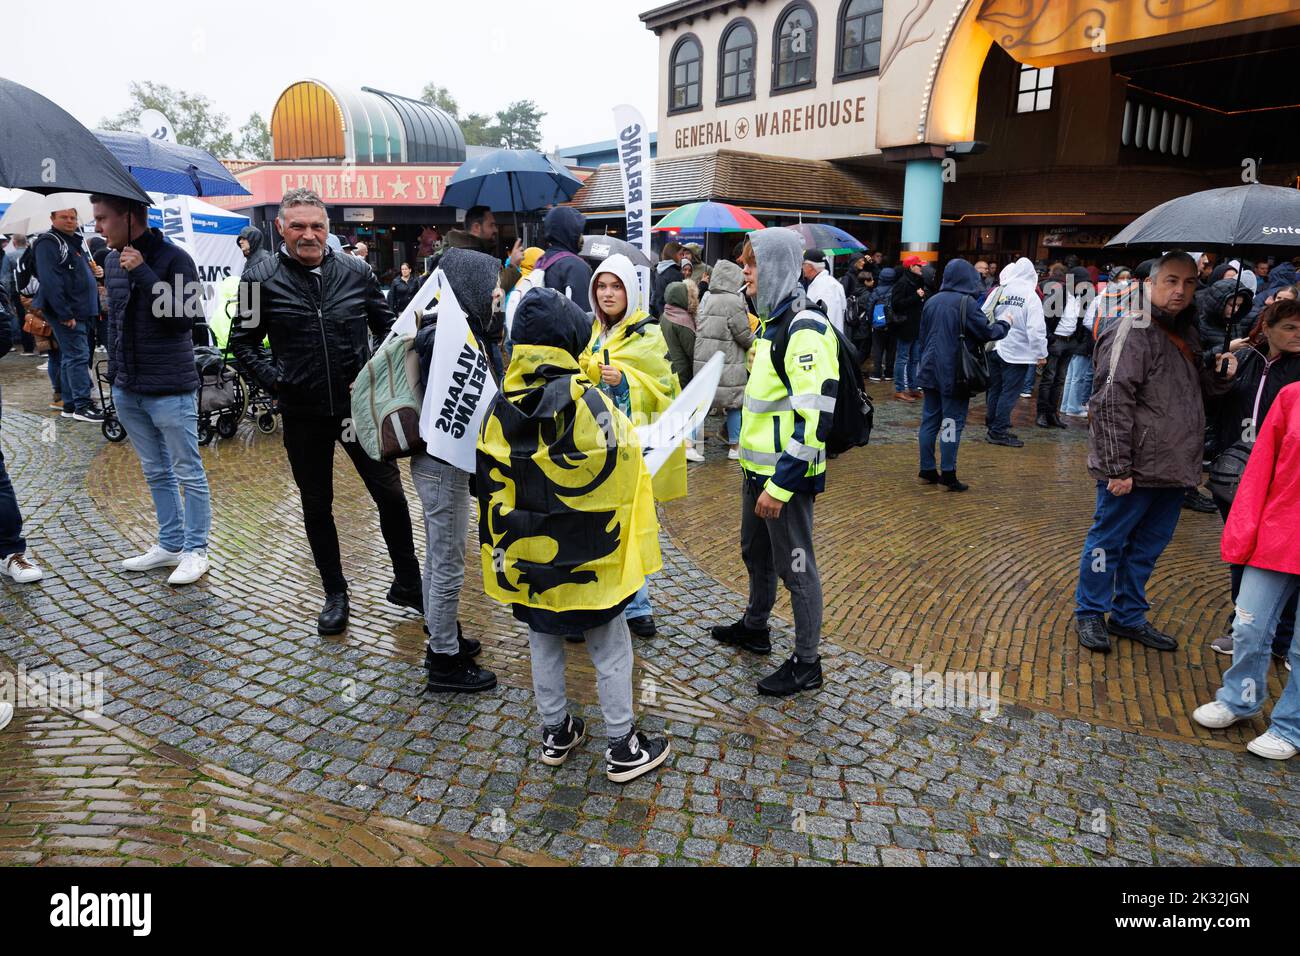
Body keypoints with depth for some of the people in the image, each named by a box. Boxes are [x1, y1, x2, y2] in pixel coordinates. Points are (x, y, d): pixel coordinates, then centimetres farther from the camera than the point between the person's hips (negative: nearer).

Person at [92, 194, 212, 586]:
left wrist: (144, 274, -22)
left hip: (170, 391, -8)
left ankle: (195, 551, 12)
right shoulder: (113, 260, 11)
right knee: (156, 473, 16)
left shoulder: (174, 259, -11)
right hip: (127, 390, 8)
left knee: (188, 473, 2)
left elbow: (187, 317, -21)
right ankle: (170, 545, 27)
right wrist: (114, 373, 18)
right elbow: (114, 320, 20)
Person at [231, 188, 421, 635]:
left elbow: (387, 327, 11)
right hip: (303, 413, 0)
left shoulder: (356, 272, 1)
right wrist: (273, 378, -10)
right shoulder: (261, 279, -3)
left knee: (391, 494, 4)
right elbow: (242, 342, 4)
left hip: (360, 405, 0)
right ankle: (335, 593, 29)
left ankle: (407, 583, 22)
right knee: (317, 507, 12)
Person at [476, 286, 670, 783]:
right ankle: (623, 747, 21)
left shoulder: (500, 407, -3)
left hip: (526, 555, 5)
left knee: (544, 642, 20)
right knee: (610, 649, 10)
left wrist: (500, 548, 15)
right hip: (585, 555, -4)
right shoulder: (587, 401, -18)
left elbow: (490, 488, 3)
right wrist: (635, 541, -1)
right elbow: (621, 477, -14)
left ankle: (556, 732, 35)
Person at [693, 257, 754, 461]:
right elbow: (744, 335, -9)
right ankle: (735, 446, 12)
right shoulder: (733, 301, -12)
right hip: (727, 364, -7)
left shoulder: (706, 300, 9)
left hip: (702, 360, 7)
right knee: (734, 403, 5)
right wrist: (754, 343, 10)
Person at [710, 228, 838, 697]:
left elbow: (814, 419, -25)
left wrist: (780, 484, -24)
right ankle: (754, 627, 44)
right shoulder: (770, 322, 11)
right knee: (755, 551, 23)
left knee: (794, 565, 3)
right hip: (759, 467, 10)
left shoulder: (804, 329, -20)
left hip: (786, 474, -10)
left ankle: (806, 664, 18)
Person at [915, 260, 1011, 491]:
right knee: (952, 423, 0)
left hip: (930, 371, 6)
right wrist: (1004, 324, 11)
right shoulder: (967, 303, -12)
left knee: (929, 420, 10)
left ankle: (927, 470, 15)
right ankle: (948, 474, 2)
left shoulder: (931, 302, 8)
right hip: (955, 374, -6)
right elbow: (987, 332, -8)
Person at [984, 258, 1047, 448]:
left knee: (995, 389, 15)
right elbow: (1036, 328, -14)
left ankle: (992, 425, 24)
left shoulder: (997, 292, 2)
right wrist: (1041, 353, -7)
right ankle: (999, 431, 2)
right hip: (1017, 352, -5)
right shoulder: (1030, 295, -10)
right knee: (1009, 392, 0)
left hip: (995, 349, 5)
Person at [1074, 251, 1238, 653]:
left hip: (1173, 470, 8)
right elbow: (1110, 403, -19)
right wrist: (1117, 467, -21)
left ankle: (1128, 616, 32)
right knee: (1109, 540, 6)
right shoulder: (1133, 331, -14)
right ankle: (1090, 614, 22)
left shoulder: (1186, 333, 14)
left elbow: (1198, 390, 25)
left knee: (1147, 548, 17)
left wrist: (1222, 375, 2)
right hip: (1134, 470, -8)